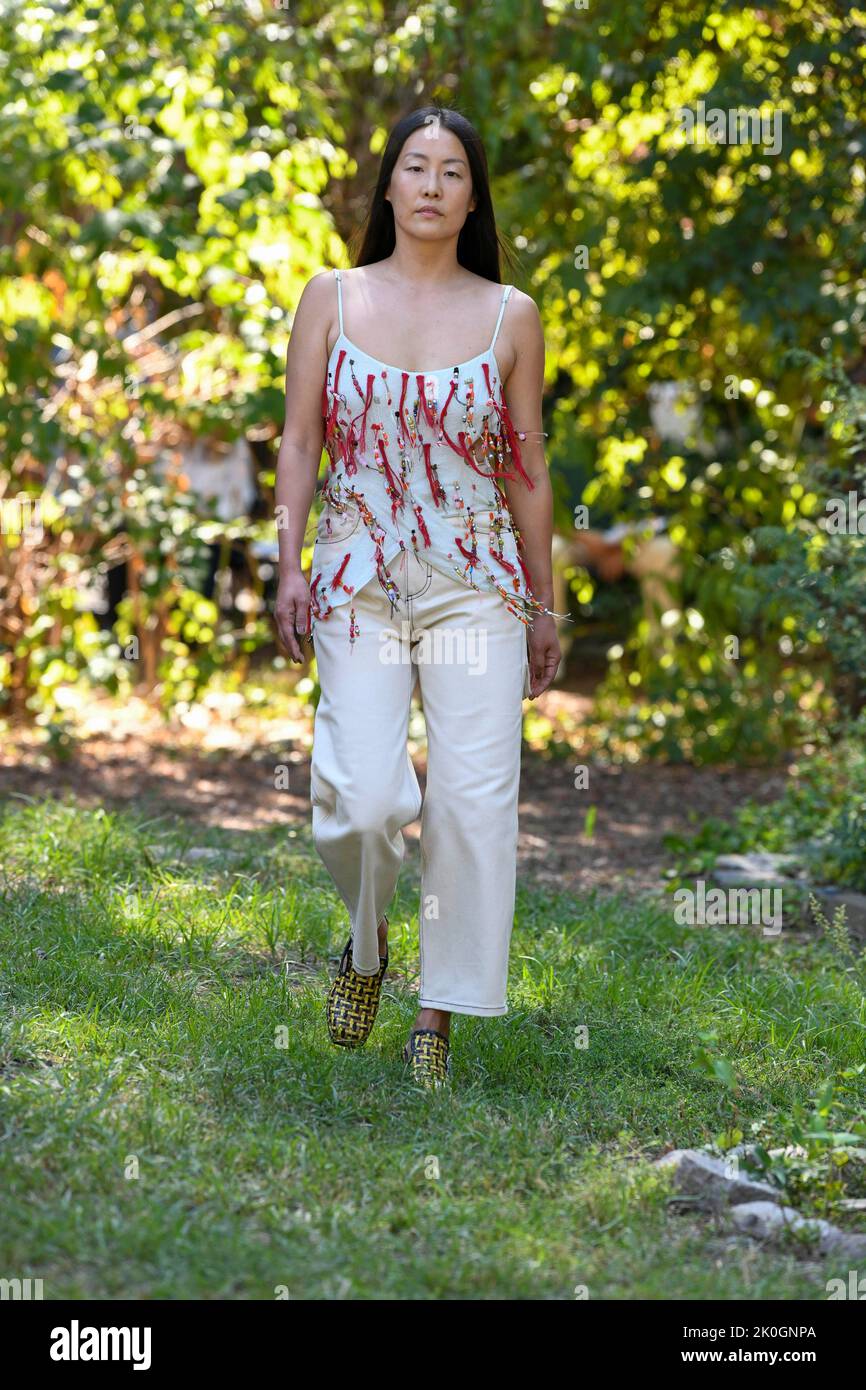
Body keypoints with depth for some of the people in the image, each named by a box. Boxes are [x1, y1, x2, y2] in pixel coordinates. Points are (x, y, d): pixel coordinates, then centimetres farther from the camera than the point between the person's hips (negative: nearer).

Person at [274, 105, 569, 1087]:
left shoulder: (510, 315, 6)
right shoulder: (331, 297, 6)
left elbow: (527, 470, 9)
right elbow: (297, 443, 7)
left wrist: (544, 606, 10)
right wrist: (288, 566, -3)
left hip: (477, 581, 1)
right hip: (358, 580, -1)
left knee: (474, 799, -6)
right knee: (363, 796, -13)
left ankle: (441, 1010, 10)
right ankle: (366, 940, 19)